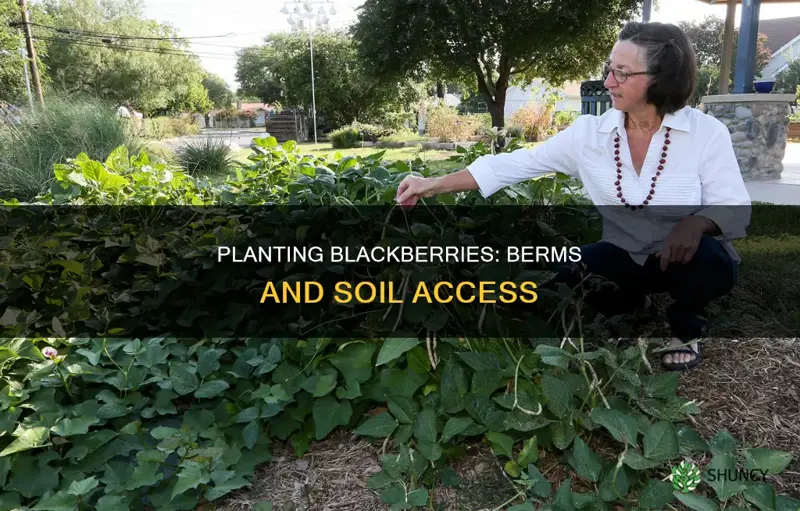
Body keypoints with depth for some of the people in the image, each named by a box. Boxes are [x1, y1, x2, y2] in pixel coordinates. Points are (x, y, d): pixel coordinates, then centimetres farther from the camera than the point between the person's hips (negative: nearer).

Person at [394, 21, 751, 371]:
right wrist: (435, 184, -14)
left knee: (703, 257, -35)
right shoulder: (590, 132, -10)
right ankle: (635, 301, 13)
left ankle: (687, 324, 2)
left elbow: (735, 209, -17)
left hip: (689, 257, -2)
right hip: (626, 257, 3)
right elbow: (516, 164, -11)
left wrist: (695, 223, -42)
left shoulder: (707, 132, -16)